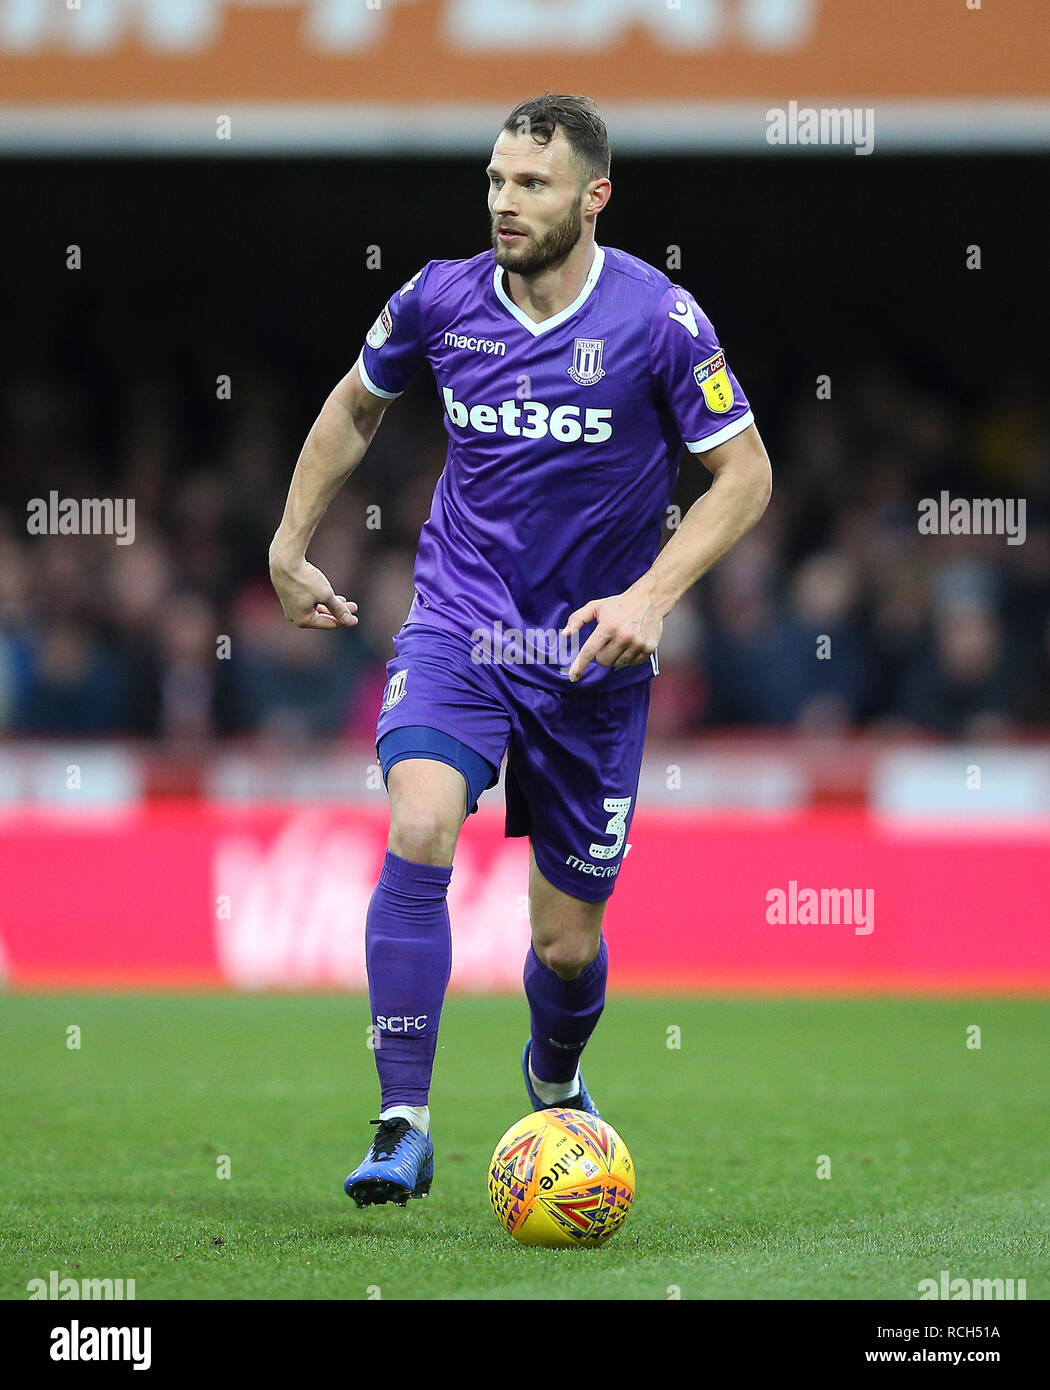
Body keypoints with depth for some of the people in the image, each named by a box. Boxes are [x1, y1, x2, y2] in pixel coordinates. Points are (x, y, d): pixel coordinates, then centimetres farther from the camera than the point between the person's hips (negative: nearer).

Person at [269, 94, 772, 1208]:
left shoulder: (659, 319, -12)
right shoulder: (441, 300, -4)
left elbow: (744, 474, -4)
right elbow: (356, 405, 17)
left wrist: (651, 595, -16)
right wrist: (289, 546, 16)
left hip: (590, 655, -1)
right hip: (456, 626, 1)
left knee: (568, 940, 5)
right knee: (418, 832, -27)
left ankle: (555, 1083, 42)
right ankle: (402, 1128, -24)